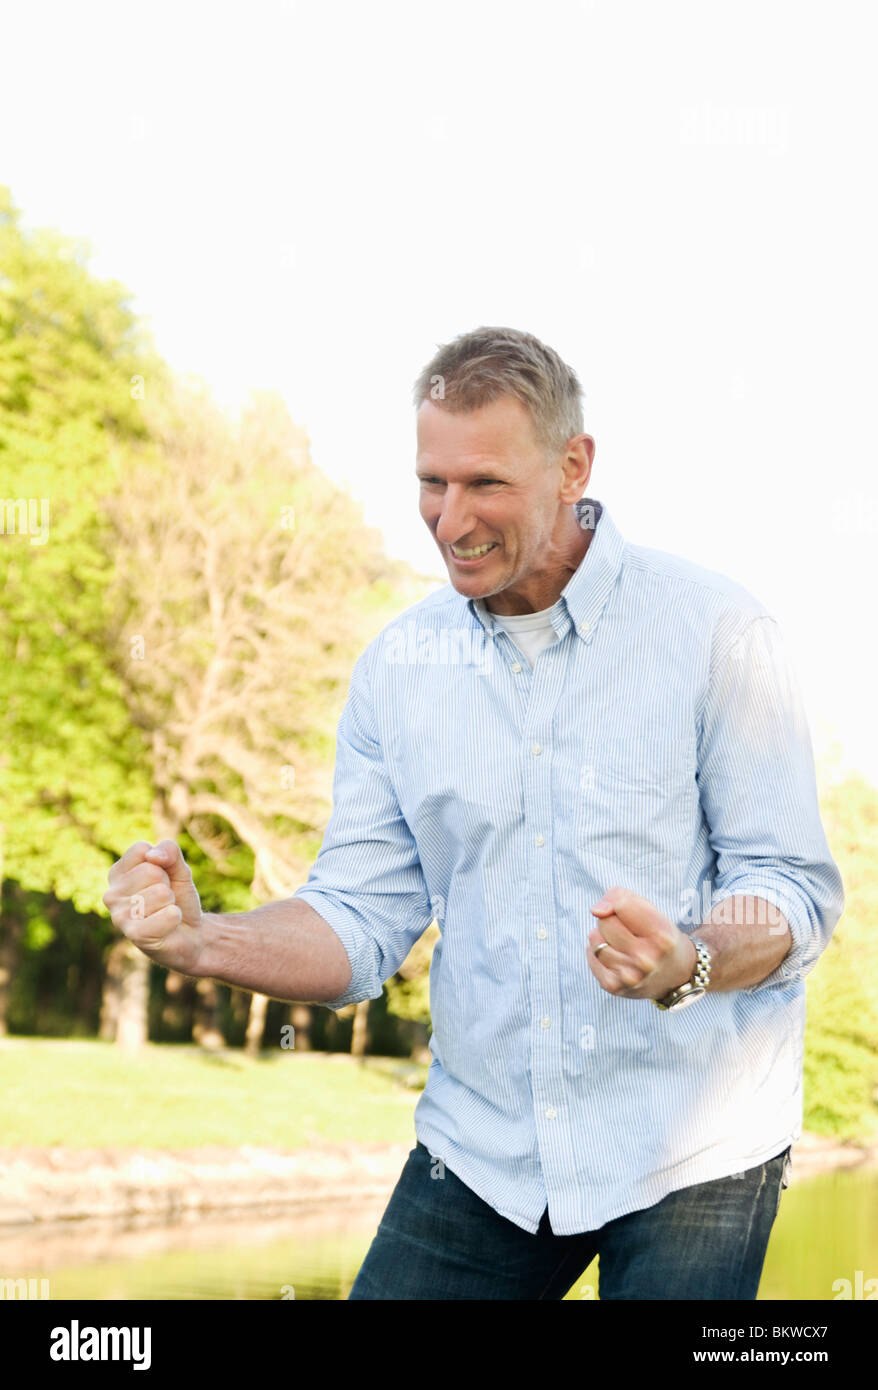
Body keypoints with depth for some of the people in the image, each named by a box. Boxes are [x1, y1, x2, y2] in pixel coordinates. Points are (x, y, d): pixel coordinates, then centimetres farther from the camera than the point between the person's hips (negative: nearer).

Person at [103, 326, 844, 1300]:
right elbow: (362, 924, 1)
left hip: (693, 1148, -3)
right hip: (483, 1147, 3)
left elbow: (796, 892, -9)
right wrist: (203, 941, -17)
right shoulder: (396, 669, 2)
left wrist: (687, 964, -30)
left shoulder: (714, 632, -9)